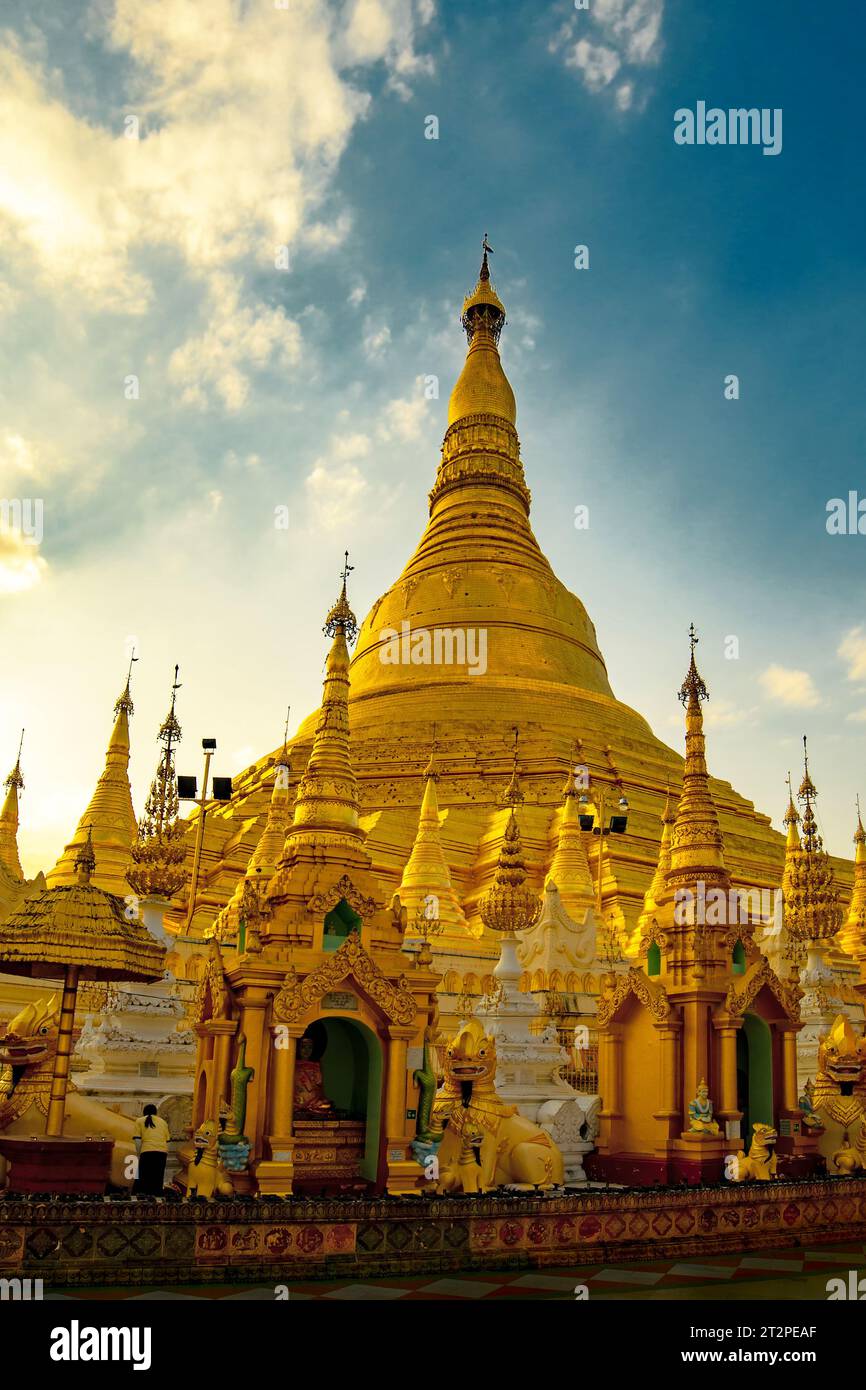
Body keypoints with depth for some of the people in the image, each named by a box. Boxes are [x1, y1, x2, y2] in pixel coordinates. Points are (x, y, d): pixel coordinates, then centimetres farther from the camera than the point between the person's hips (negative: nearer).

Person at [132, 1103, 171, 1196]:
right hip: (163, 1151, 3)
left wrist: (139, 1155, 11)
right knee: (158, 1177, 10)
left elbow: (137, 1140, 5)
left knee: (143, 1177, 5)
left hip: (147, 1151, -3)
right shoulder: (163, 1121, 24)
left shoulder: (140, 1121, 16)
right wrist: (166, 1154, 24)